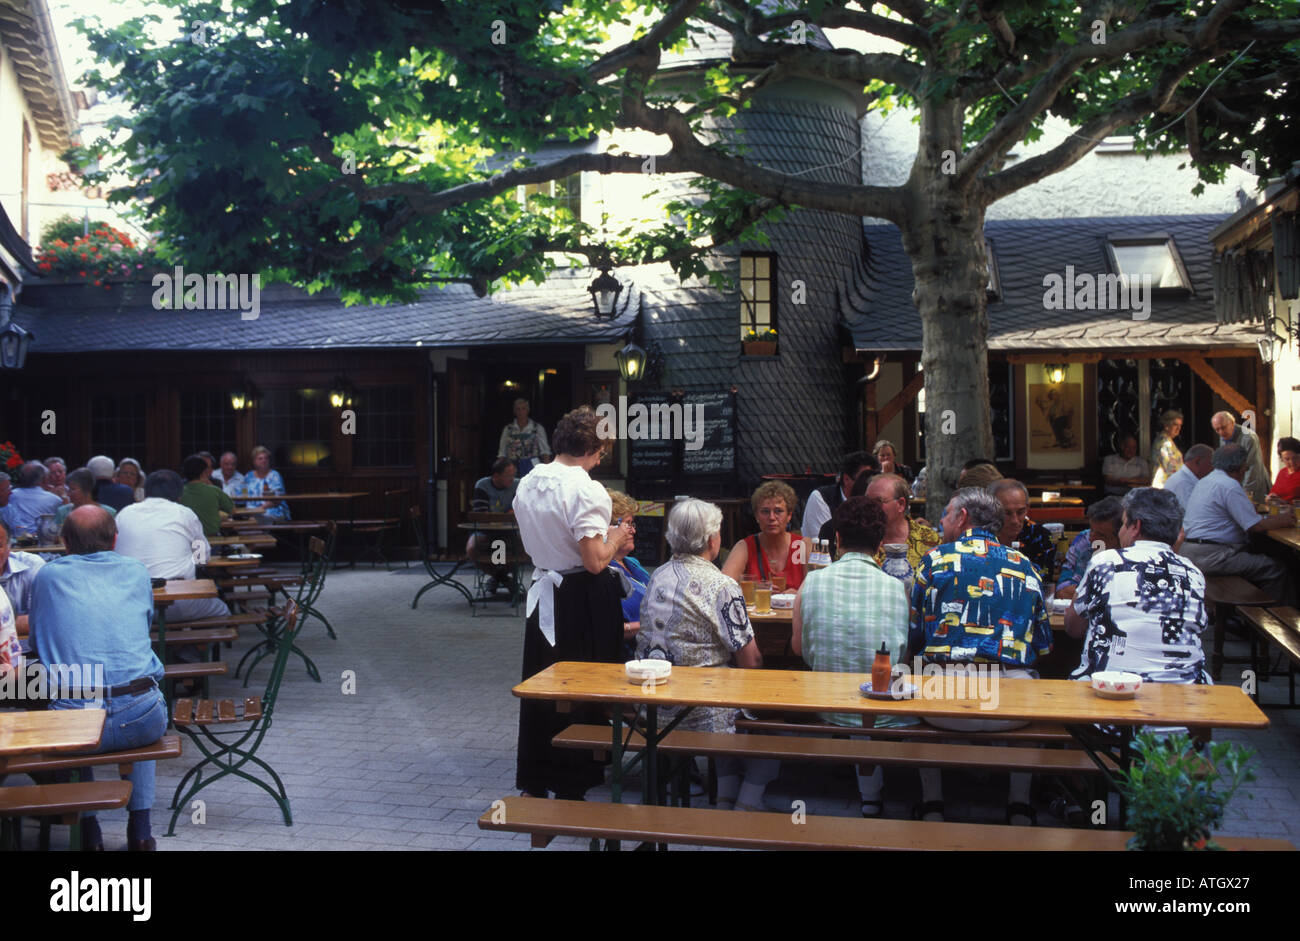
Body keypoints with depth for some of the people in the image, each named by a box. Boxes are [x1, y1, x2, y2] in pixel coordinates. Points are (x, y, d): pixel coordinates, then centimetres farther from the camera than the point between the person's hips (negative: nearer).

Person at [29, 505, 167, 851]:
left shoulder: (47, 576, 11)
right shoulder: (136, 572, 14)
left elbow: (38, 644, 22)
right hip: (143, 719, 1)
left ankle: (88, 831, 27)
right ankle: (140, 828, 29)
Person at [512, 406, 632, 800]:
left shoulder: (527, 484, 4)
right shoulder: (585, 490, -19)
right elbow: (595, 561, -23)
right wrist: (615, 539, -2)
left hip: (544, 594, 7)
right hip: (584, 601, -7)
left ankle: (533, 782, 26)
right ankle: (572, 786, 15)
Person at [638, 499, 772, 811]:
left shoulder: (657, 577, 3)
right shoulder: (721, 587, -18)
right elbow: (750, 661, -14)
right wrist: (755, 655, 9)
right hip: (701, 714, -7)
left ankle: (725, 797, 29)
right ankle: (748, 804, 16)